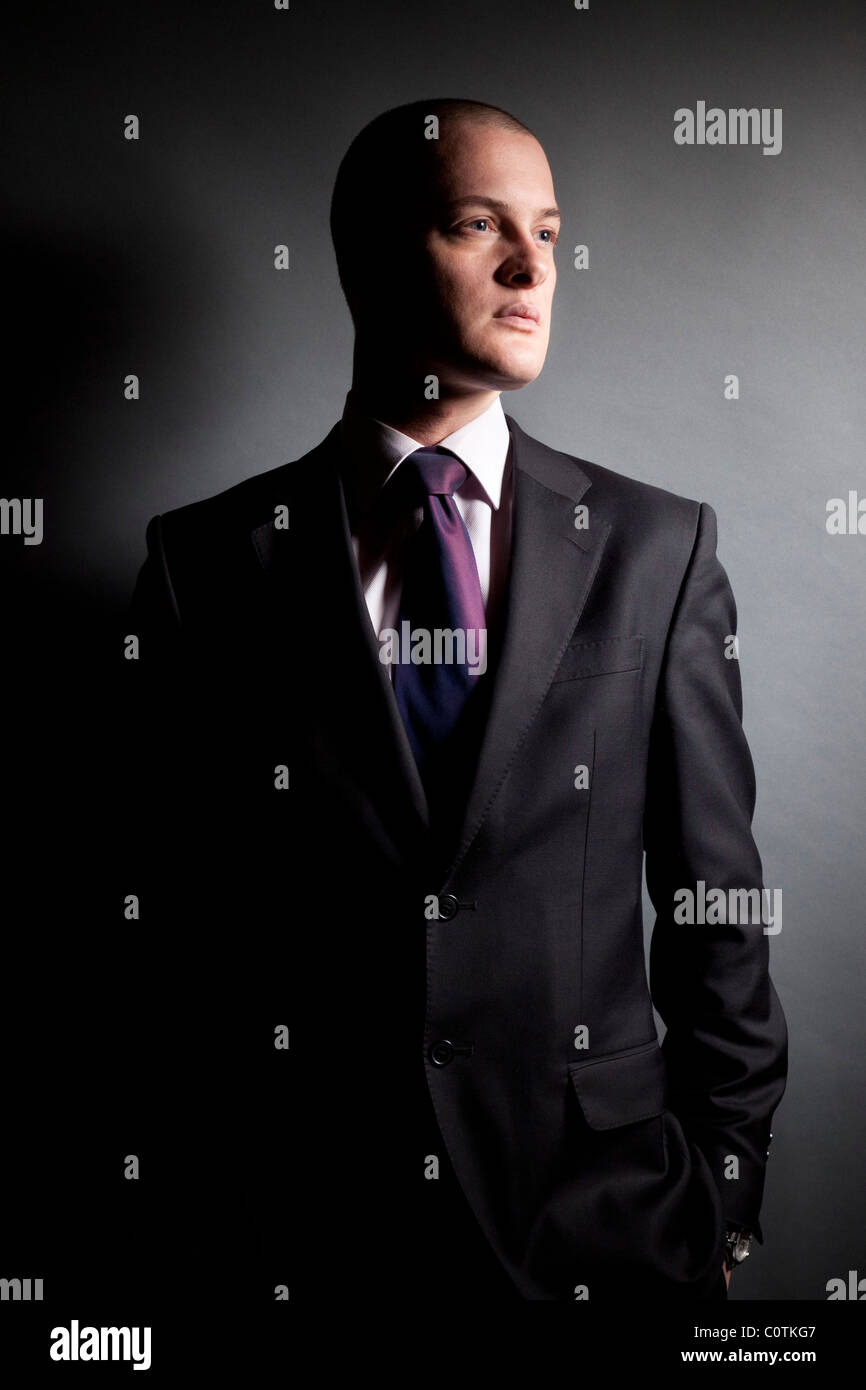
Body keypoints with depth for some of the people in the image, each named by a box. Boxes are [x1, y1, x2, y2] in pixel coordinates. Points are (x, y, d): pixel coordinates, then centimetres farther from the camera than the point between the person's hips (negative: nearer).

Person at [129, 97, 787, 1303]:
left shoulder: (657, 547, -3)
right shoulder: (208, 559, -4)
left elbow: (714, 901, 0)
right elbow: (171, 901, 0)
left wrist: (724, 1192, 3)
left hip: (605, 1208, 1)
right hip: (310, 1217, 0)